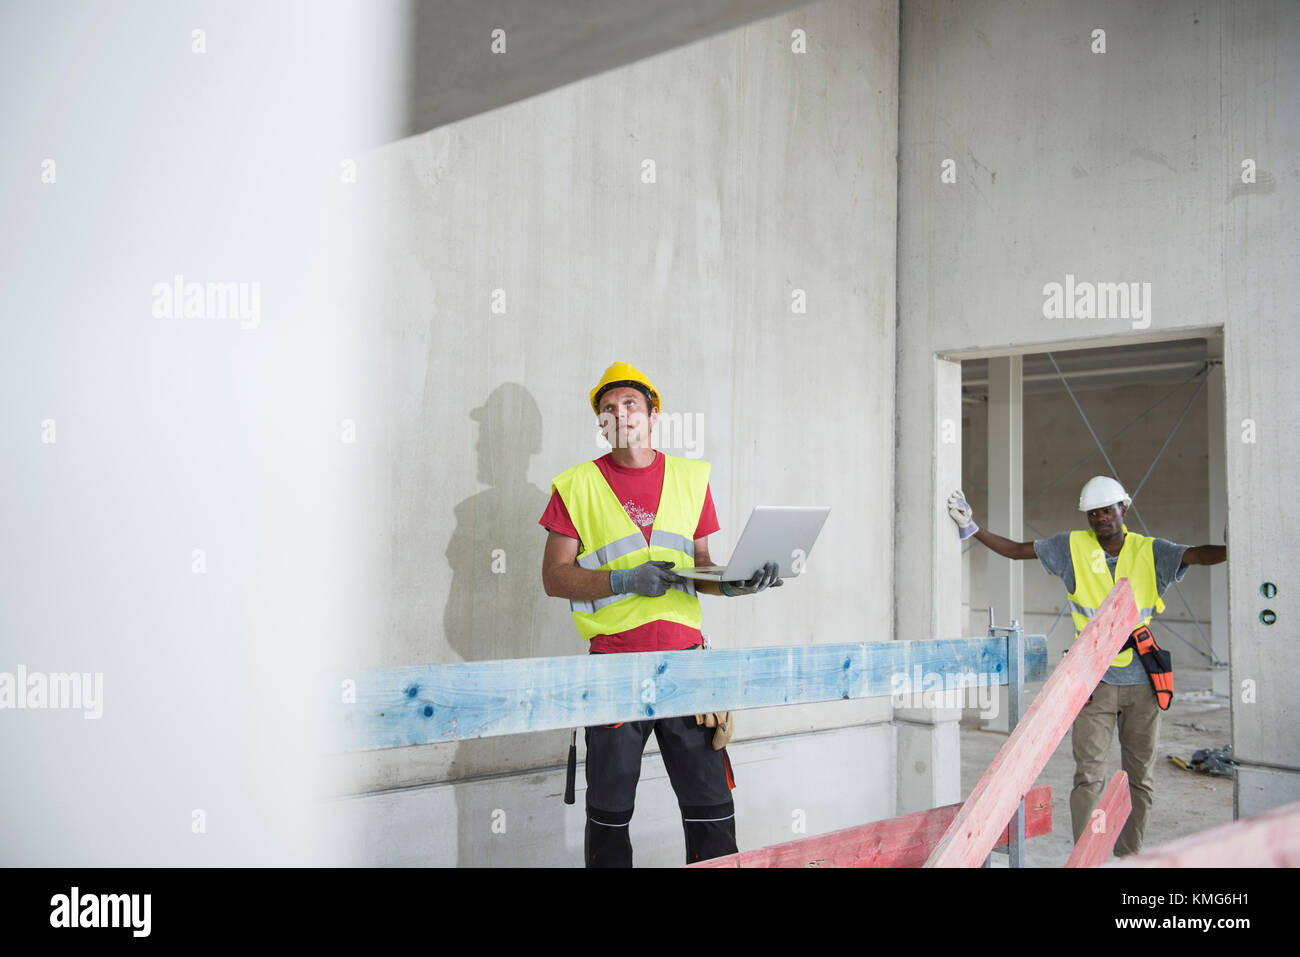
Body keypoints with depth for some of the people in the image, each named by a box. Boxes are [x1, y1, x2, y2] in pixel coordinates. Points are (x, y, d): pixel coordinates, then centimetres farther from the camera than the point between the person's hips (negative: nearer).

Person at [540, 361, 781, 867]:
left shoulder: (691, 478, 11)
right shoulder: (577, 486, 3)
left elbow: (700, 569, 15)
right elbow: (554, 577, 0)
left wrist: (731, 583, -6)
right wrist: (625, 581, -13)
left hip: (685, 655, 2)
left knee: (711, 802, 2)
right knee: (609, 809, 7)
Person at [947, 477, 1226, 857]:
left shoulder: (1149, 551, 3)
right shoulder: (1073, 547, 3)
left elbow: (1199, 554, -11)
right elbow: (1016, 550, 7)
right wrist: (971, 528, 0)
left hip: (1142, 683, 2)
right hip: (1095, 681, -2)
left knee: (1140, 779, 10)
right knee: (1089, 776, -7)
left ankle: (1128, 855, 22)